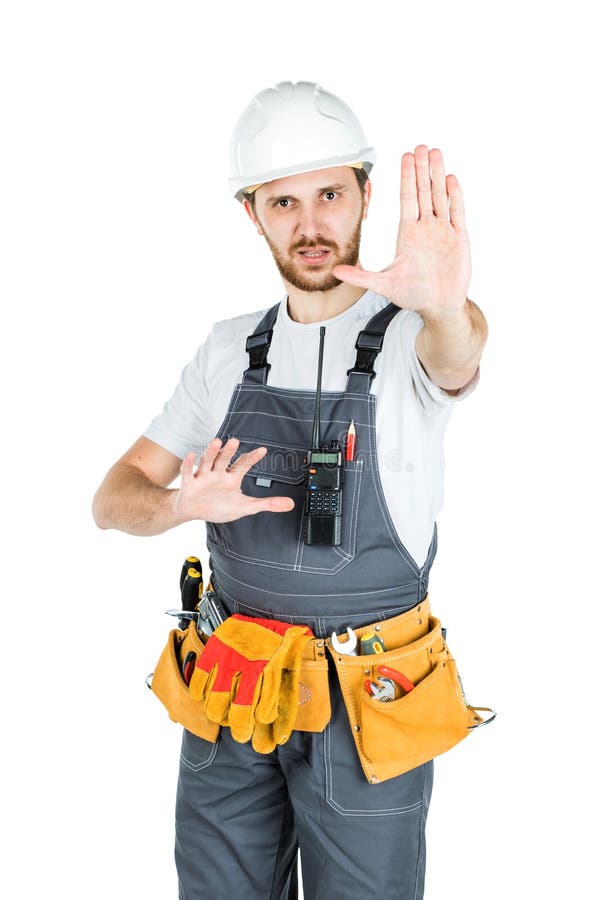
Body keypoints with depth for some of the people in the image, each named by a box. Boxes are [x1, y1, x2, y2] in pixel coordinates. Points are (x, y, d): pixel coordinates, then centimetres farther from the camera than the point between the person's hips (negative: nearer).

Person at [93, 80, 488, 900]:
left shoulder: (411, 336, -8)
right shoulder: (229, 350, 3)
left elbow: (458, 353, -34)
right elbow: (117, 495, 3)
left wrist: (445, 305, -58)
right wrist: (179, 506, -20)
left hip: (366, 702, -3)